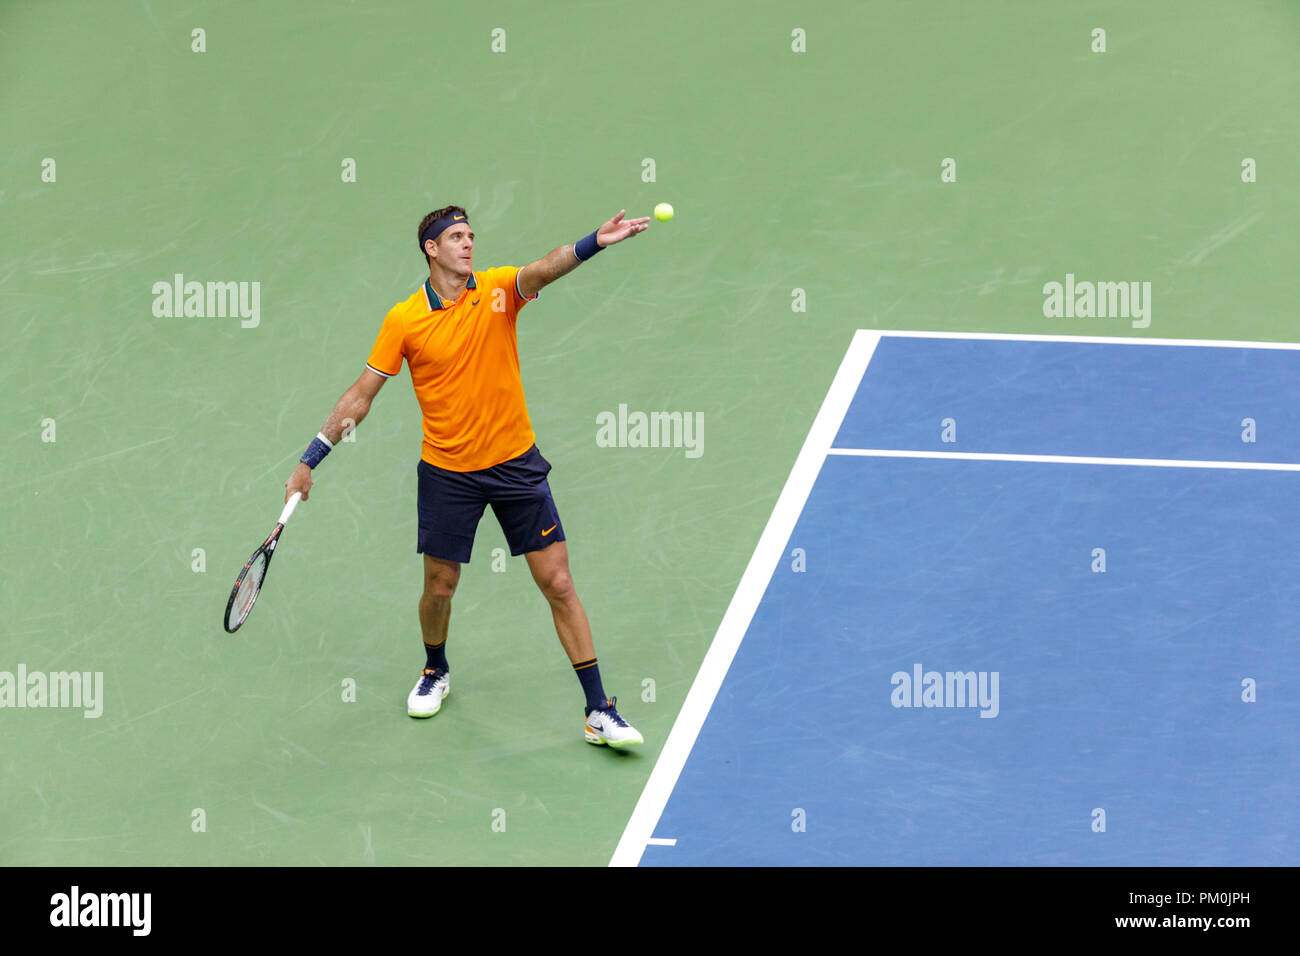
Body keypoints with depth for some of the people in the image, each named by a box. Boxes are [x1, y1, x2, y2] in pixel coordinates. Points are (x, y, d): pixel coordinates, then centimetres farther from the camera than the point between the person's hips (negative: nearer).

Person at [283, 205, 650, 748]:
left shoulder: (497, 289, -5)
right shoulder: (404, 320, -5)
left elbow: (542, 271, -26)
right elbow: (361, 395, 1)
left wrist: (595, 242, -47)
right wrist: (309, 462, 0)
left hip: (516, 461, 0)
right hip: (447, 472, 0)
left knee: (558, 583, -3)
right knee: (439, 587, 10)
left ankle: (598, 712, 1)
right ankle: (435, 672, 41)